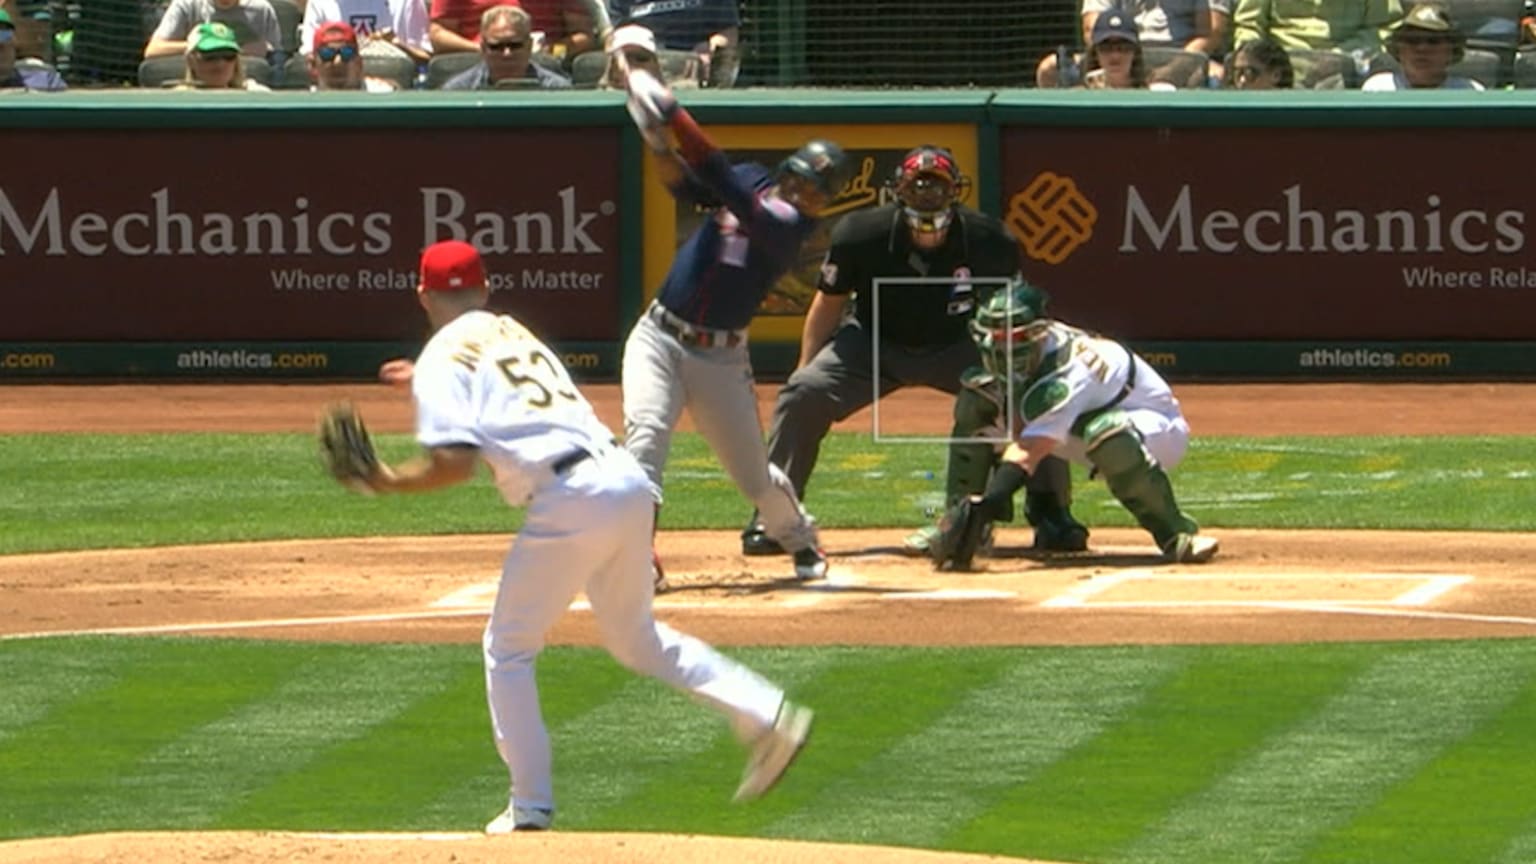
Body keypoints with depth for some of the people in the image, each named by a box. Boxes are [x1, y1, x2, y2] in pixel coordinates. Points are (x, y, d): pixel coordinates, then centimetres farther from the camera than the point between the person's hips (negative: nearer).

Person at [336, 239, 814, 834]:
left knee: (508, 650, 9)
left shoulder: (444, 357, 1)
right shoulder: (513, 333, 24)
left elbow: (455, 462, -9)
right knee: (636, 637, 24)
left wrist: (392, 483, 3)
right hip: (627, 480, 7)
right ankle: (767, 717, 13)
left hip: (570, 500, -7)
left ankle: (531, 808, 8)